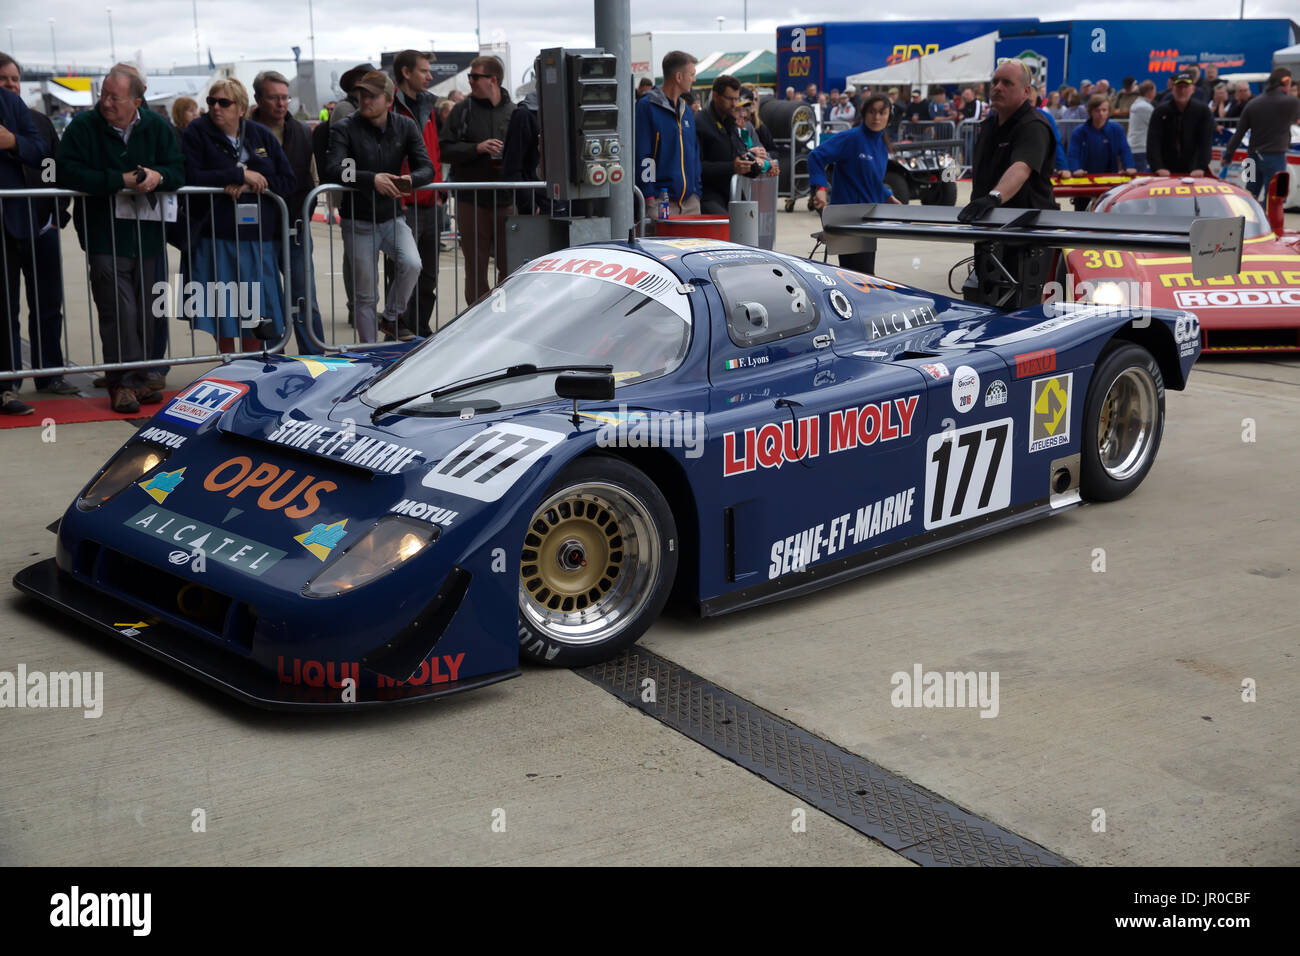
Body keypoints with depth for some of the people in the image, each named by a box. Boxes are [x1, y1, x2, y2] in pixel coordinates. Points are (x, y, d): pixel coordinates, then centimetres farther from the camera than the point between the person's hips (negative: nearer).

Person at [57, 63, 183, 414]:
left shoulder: (157, 127, 6)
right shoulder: (83, 127, -4)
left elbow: (178, 171, 6)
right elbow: (70, 174, -14)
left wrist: (158, 175, -18)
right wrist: (121, 180, -19)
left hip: (147, 235, 4)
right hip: (105, 236, -4)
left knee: (143, 310, 8)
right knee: (119, 310, -10)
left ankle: (139, 377, 19)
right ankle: (121, 383, -2)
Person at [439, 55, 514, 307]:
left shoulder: (514, 111, 7)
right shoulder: (462, 110, 4)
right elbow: (445, 148, -1)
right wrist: (477, 148, -14)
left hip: (507, 200, 1)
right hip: (471, 201, -1)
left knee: (510, 266, 3)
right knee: (476, 267, 4)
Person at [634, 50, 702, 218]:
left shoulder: (687, 110, 19)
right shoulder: (647, 107, -4)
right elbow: (641, 154, -9)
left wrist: (697, 191, 14)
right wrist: (649, 196, -15)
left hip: (690, 201, 7)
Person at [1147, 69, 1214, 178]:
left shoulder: (1202, 111, 2)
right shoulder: (1160, 112, 1)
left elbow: (1205, 142, -6)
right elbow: (1153, 142, -9)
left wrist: (1201, 168, -20)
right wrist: (1158, 167, -23)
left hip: (1192, 172, 0)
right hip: (1165, 173, 0)